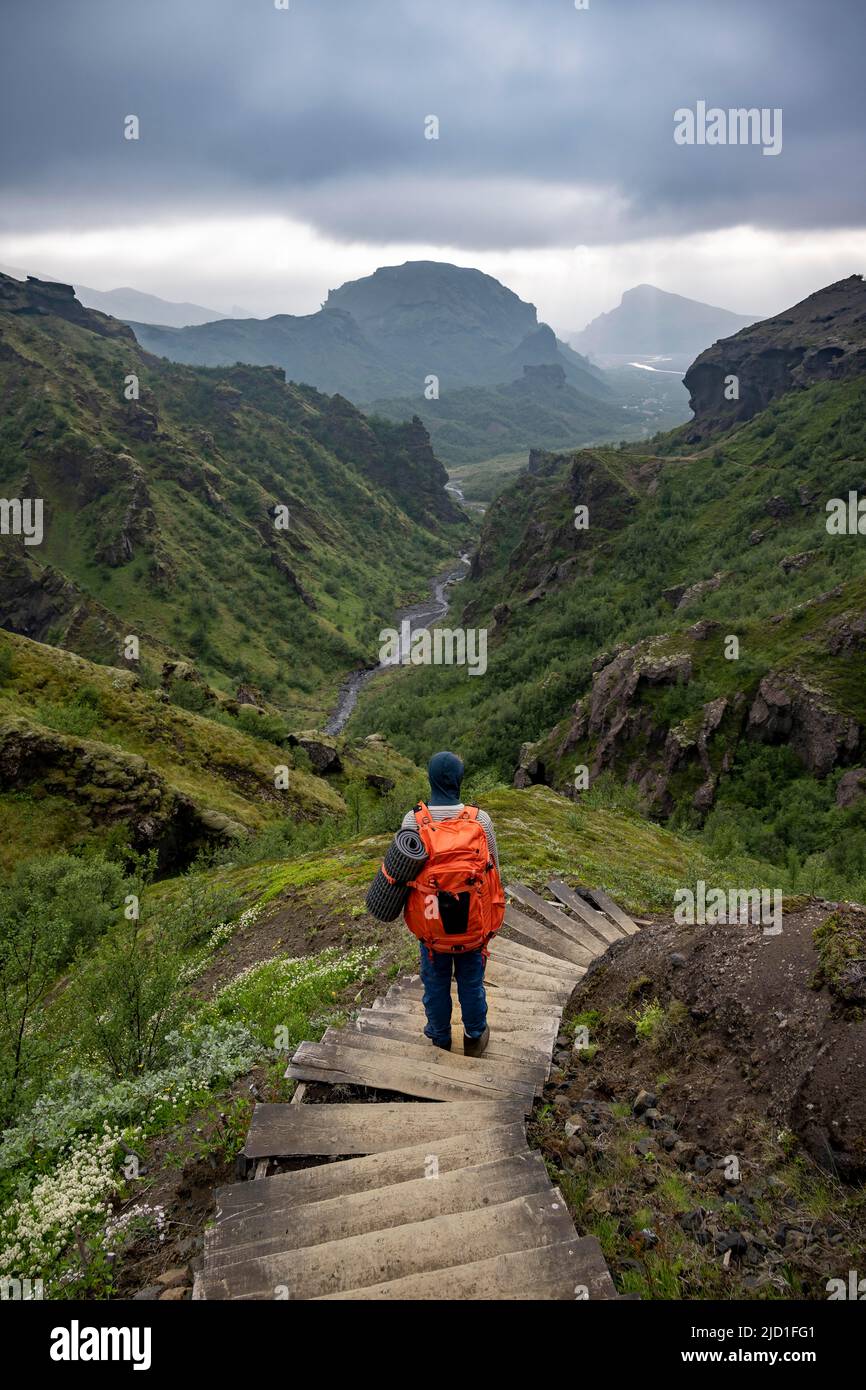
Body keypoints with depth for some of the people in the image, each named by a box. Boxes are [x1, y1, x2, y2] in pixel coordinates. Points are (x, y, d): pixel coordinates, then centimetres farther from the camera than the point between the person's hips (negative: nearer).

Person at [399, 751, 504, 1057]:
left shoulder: (413, 821, -16)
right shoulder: (480, 820, -15)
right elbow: (494, 867, -5)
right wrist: (491, 906, 12)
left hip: (430, 920, 0)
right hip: (474, 921, 0)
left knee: (436, 983, 20)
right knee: (471, 982, 20)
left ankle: (439, 1040, 38)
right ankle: (474, 1038, 38)